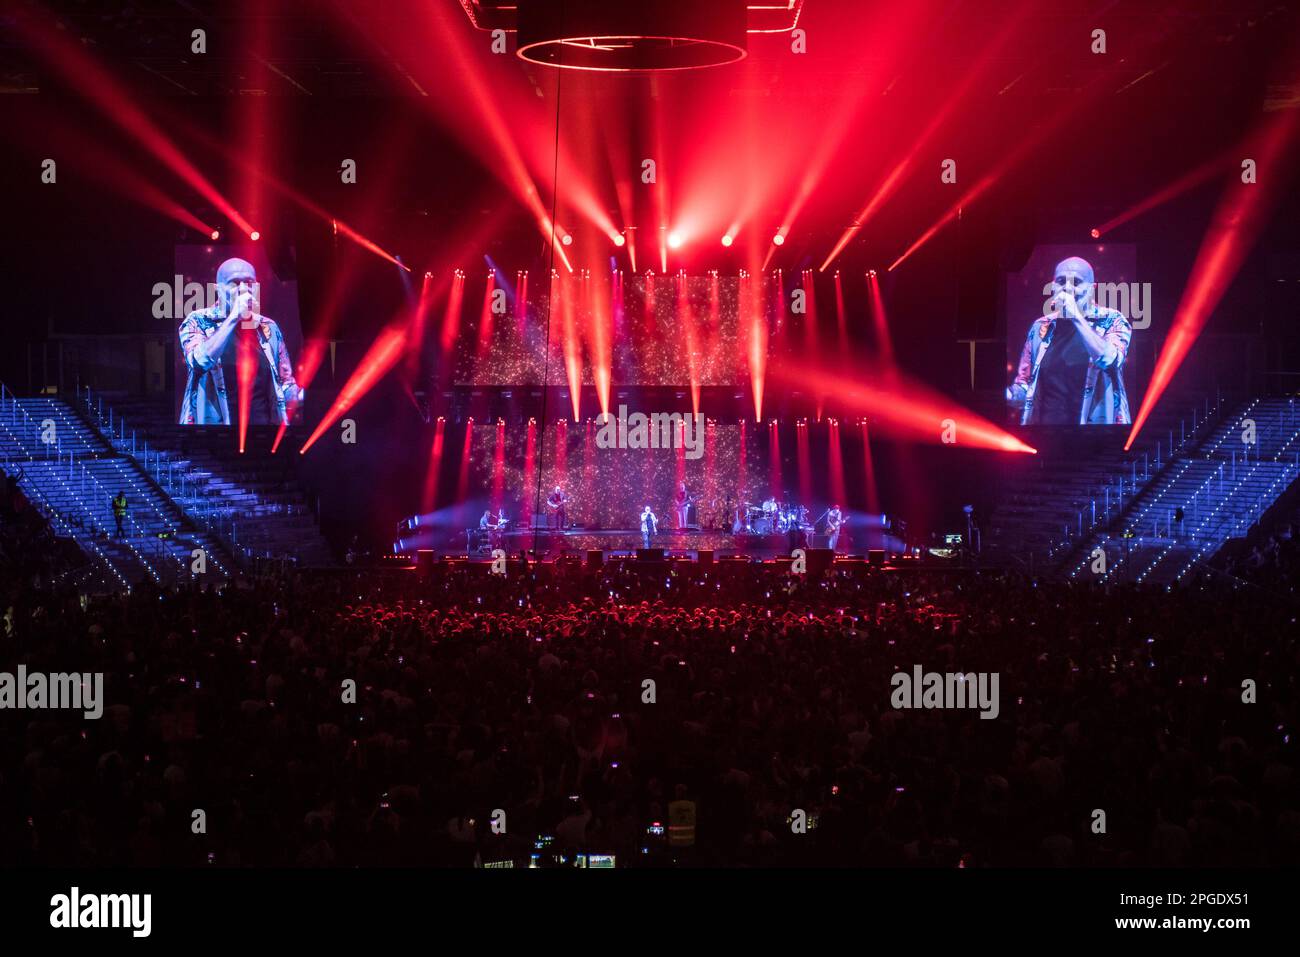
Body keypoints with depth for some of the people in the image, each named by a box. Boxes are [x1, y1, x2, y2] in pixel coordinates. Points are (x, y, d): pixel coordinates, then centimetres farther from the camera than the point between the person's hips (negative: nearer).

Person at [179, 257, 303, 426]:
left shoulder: (268, 328, 10)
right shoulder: (199, 322, 1)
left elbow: (286, 385, 14)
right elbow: (201, 361, -20)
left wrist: (301, 394, -9)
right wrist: (234, 317, -17)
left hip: (263, 427, 3)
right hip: (216, 431, -3)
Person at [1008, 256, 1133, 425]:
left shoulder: (1112, 321, -2)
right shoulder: (1041, 327, 6)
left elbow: (1109, 360, -21)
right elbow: (1024, 386, 10)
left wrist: (1076, 316, -21)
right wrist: (1008, 393, -11)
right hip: (1045, 424, 3)